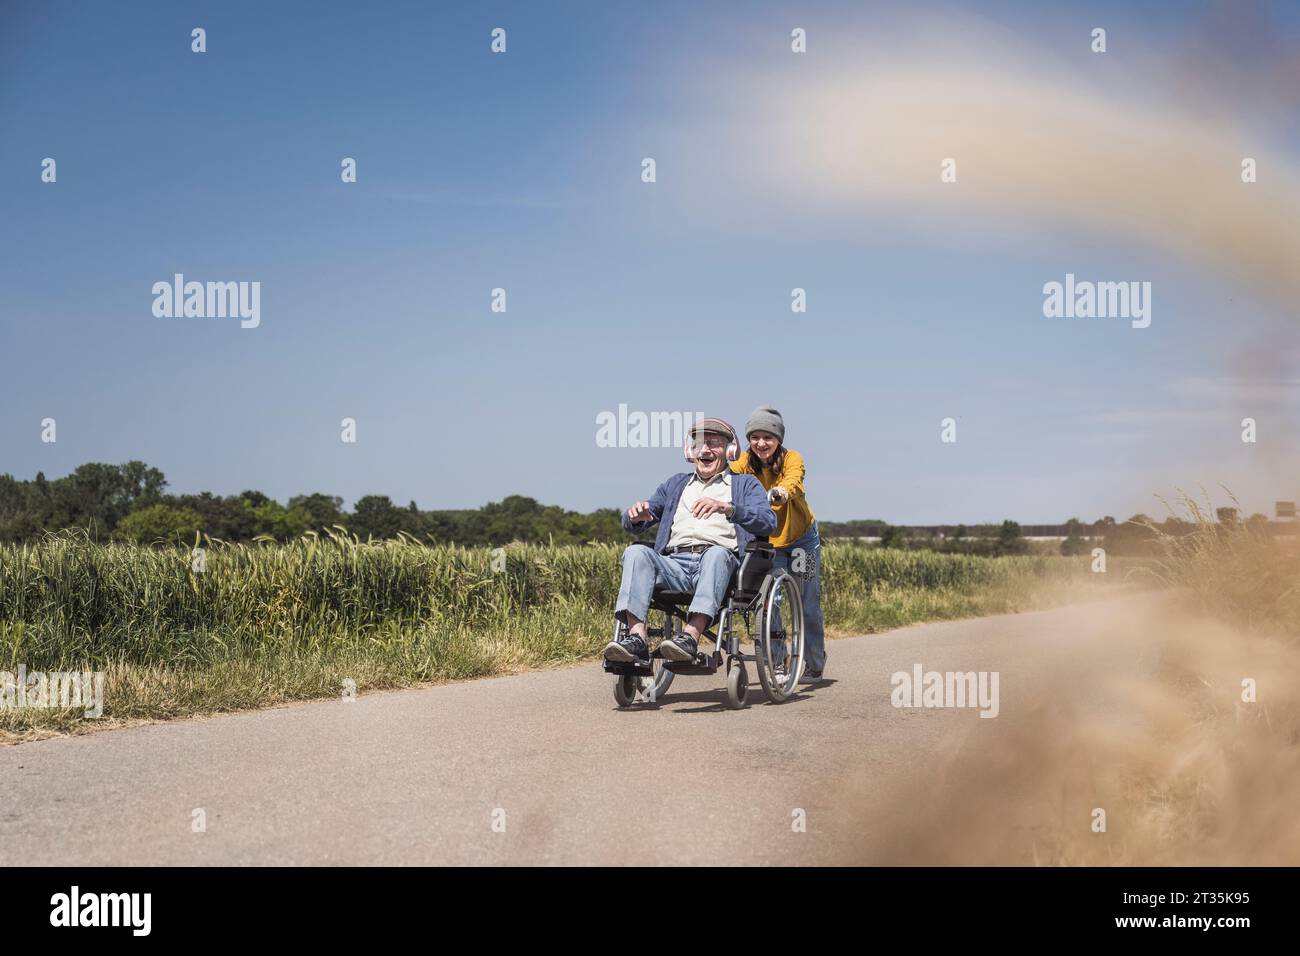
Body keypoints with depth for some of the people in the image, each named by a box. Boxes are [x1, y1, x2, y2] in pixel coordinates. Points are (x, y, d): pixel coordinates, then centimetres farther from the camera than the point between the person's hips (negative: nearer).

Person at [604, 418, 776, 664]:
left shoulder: (745, 484, 23)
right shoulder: (676, 484, 34)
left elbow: (769, 521, 3)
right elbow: (631, 524, 27)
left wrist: (725, 507, -13)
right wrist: (637, 515, 0)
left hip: (722, 559, -3)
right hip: (675, 563, 3)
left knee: (717, 553, -38)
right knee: (637, 552, -27)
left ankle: (691, 635, -53)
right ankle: (636, 637, -44)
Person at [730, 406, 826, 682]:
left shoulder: (792, 458, -21)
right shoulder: (745, 462, -11)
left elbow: (792, 482, -42)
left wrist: (779, 492, -65)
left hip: (801, 538, -2)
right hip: (767, 543, 2)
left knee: (807, 604, 2)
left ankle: (814, 666, 17)